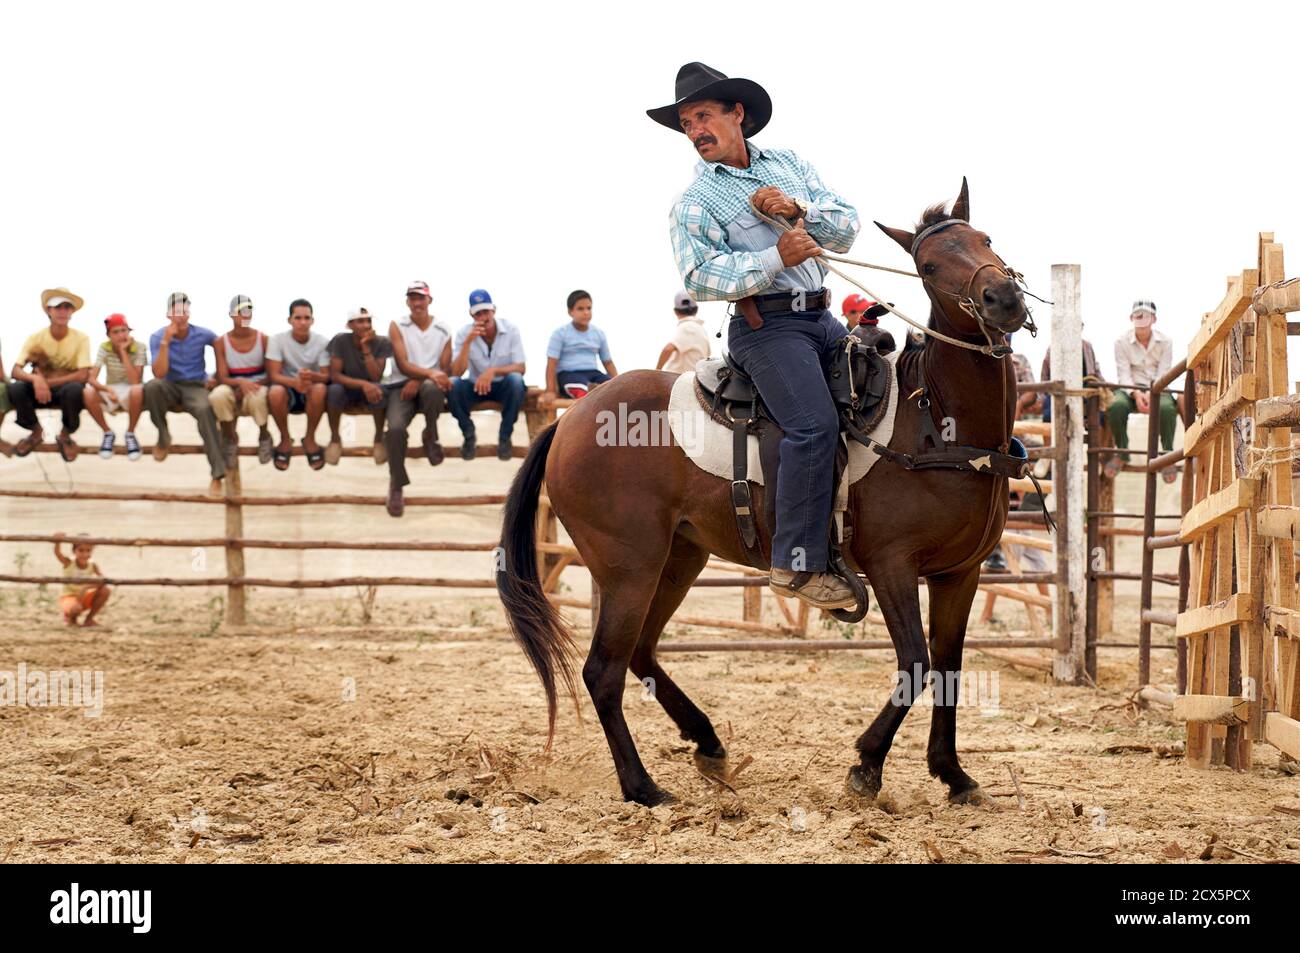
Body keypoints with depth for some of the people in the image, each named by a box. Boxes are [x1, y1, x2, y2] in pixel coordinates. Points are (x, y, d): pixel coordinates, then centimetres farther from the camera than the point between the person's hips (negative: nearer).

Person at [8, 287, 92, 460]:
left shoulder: (81, 338, -11)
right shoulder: (36, 338, -8)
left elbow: (83, 375, -20)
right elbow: (15, 371, -16)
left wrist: (48, 382, -25)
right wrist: (36, 379, -39)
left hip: (65, 389, -2)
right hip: (40, 388, 2)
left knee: (75, 389, -38)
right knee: (14, 388, -29)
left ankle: (65, 435, -7)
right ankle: (36, 432, 0)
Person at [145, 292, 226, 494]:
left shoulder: (202, 335, -3)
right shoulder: (157, 337, -5)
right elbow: (159, 373, -16)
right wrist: (165, 342, -24)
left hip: (196, 387, -1)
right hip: (170, 387, 1)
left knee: (205, 409, -37)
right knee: (152, 386, -37)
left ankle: (218, 475, -38)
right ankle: (163, 437, -11)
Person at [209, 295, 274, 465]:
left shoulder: (263, 339, 0)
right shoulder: (221, 342, 0)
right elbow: (222, 378, -6)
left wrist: (253, 385, -22)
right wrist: (241, 383, -28)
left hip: (258, 389, -1)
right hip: (234, 395, 1)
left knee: (257, 396, -39)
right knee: (218, 395, -36)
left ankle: (264, 436, -6)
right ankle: (230, 438, -8)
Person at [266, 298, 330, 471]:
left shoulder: (322, 342, -7)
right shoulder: (278, 340, -10)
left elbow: (327, 376, -12)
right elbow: (273, 375, -16)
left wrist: (311, 376, -37)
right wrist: (294, 382, -38)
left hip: (310, 391, 1)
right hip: (288, 388, -1)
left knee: (320, 389, -35)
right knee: (276, 392, -36)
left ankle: (309, 439, -14)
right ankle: (285, 440, -12)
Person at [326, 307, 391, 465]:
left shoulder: (382, 343, -14)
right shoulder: (340, 341, -16)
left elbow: (376, 377, -23)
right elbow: (334, 375, -21)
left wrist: (366, 348, -31)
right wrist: (363, 384, -36)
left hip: (370, 392, 0)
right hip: (347, 390, 0)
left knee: (379, 388, -35)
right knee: (334, 389, -35)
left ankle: (379, 437, -11)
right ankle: (335, 438, -12)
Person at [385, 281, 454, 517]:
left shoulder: (443, 331, 10)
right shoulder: (397, 327, 5)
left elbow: (446, 369, 4)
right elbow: (403, 364, -6)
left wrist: (419, 381, -14)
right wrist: (430, 373, -25)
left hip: (431, 385, 0)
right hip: (402, 385, 0)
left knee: (432, 388, -40)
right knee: (396, 428, -29)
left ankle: (431, 436, -12)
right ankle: (396, 486, -14)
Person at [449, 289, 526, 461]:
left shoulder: (510, 330, -12)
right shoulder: (464, 334, -9)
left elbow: (521, 368, -18)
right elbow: (456, 373, -18)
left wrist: (493, 371, -34)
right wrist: (467, 342, -30)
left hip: (503, 386, -1)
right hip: (476, 386, 1)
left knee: (516, 380, -35)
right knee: (452, 384, -30)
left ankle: (505, 436, -16)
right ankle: (468, 436, -8)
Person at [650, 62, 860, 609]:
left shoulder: (789, 166, 16)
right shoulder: (695, 204, 1)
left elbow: (847, 230, 10)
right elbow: (699, 277, -14)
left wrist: (798, 209, -10)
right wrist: (777, 259, -24)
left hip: (819, 318, 7)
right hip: (766, 326, -7)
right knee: (815, 424, -25)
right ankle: (796, 565, -25)